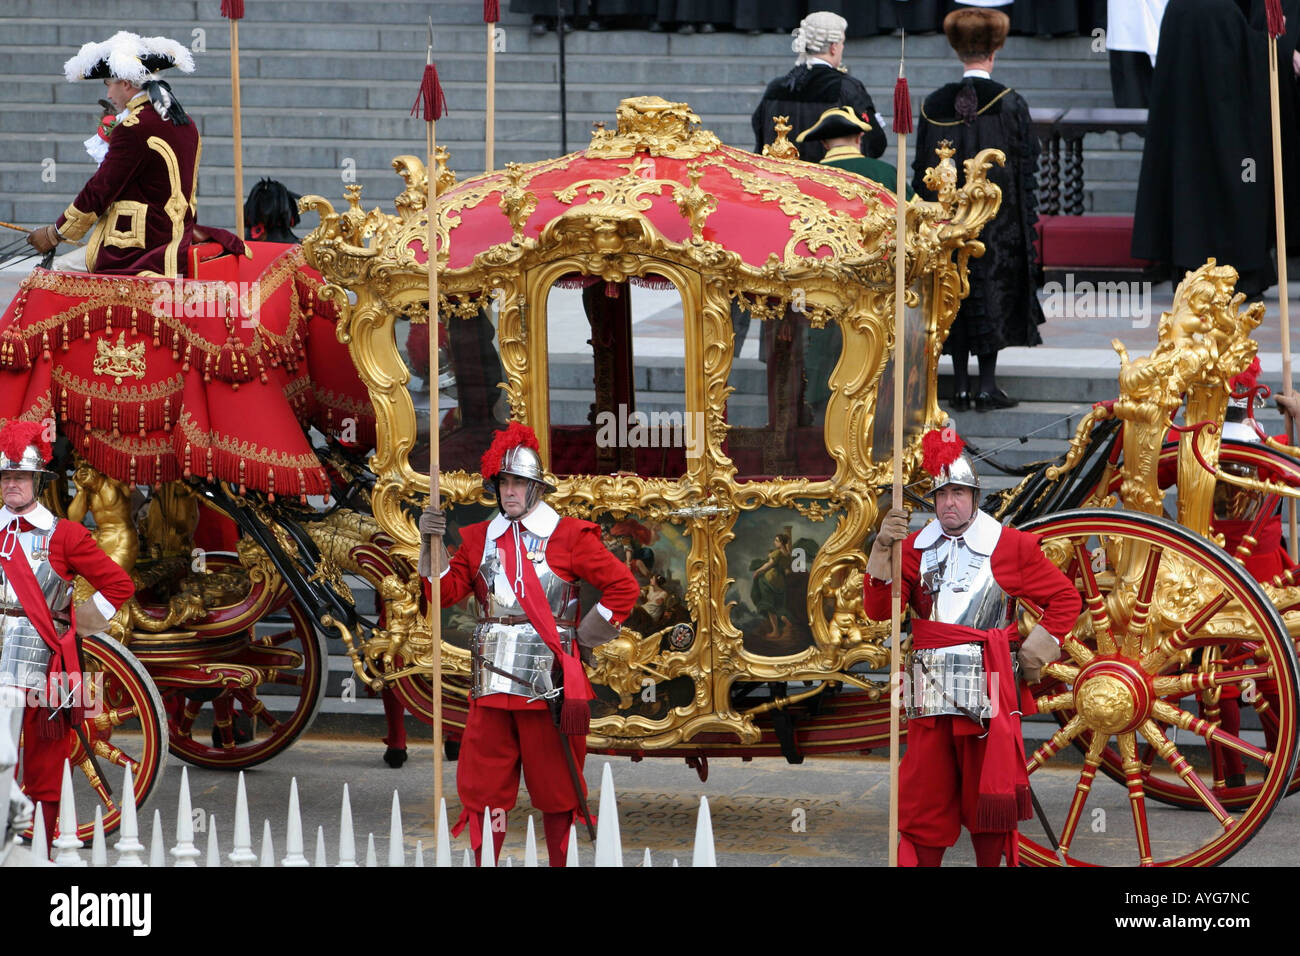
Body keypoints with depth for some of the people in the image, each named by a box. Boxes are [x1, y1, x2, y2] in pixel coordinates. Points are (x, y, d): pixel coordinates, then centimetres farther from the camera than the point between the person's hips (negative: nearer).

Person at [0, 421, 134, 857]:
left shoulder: (64, 535, 2)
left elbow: (119, 585, 4)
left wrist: (76, 624, 2)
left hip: (44, 660, -2)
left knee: (44, 770, 3)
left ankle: (41, 852, 11)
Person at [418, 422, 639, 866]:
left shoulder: (568, 537, 0)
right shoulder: (479, 538, 11)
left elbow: (623, 586, -1)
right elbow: (447, 590, 4)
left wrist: (584, 636, -3)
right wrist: (431, 543, -9)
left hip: (549, 678, -3)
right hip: (492, 679, 3)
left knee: (556, 788, 4)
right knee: (482, 787, 3)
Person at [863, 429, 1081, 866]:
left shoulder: (1011, 546, 5)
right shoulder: (915, 547, 11)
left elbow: (1066, 598, 12)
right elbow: (878, 609, -1)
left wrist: (1038, 648, 4)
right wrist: (883, 548, -12)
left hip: (987, 684, -2)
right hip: (929, 685, 2)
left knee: (987, 797, 1)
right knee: (925, 796, 1)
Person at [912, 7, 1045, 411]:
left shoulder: (934, 106, 0)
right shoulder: (1010, 104, -8)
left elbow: (922, 170, 4)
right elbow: (1026, 167, -5)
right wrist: (1028, 219, 2)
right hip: (999, 220, -2)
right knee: (992, 294, 3)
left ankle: (960, 387, 7)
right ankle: (987, 385, 0)